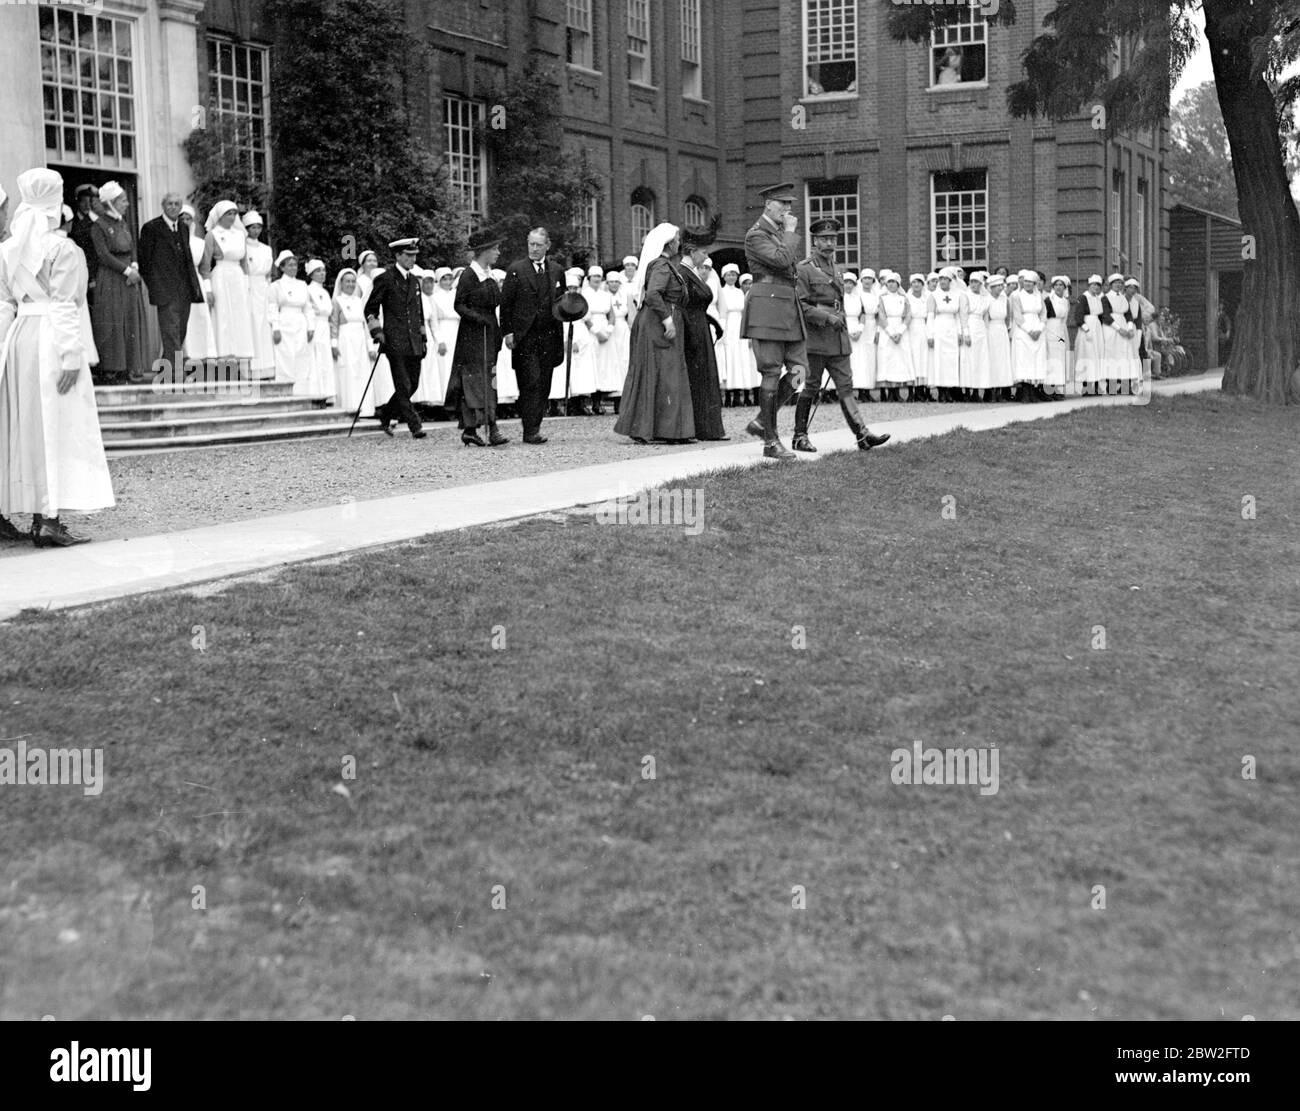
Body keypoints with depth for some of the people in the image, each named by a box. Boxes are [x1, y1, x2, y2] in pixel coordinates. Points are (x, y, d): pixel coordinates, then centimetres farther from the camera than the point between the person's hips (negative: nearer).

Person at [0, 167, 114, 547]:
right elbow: (64, 307, -13)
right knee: (54, 428, -6)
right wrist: (72, 355, -14)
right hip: (50, 341, -6)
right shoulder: (63, 249, -8)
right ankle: (48, 519, -10)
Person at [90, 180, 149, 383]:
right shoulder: (100, 226, -6)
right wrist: (127, 270, -15)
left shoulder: (123, 224, 16)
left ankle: (131, 369, 6)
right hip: (110, 280, -7)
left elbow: (132, 248, 13)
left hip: (129, 278, 7)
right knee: (112, 324, -5)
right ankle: (110, 370, -1)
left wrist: (134, 267, -6)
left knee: (132, 323, 4)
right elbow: (103, 255, -13)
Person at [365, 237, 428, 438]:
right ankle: (415, 427, -5)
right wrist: (376, 331, -10)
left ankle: (385, 413, 25)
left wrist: (423, 339, 19)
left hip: (414, 341, 7)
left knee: (413, 384, 7)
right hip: (395, 341, -7)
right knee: (403, 387, -7)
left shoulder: (414, 281, 17)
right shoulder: (385, 279, -3)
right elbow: (370, 309, 1)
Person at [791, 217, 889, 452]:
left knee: (846, 386, 0)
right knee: (810, 387, -1)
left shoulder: (836, 269, 18)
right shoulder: (804, 269, -5)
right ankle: (799, 437, 9)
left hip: (839, 340, 6)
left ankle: (862, 434, -8)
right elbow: (800, 305, -13)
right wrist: (827, 317, -20)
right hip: (815, 339, -6)